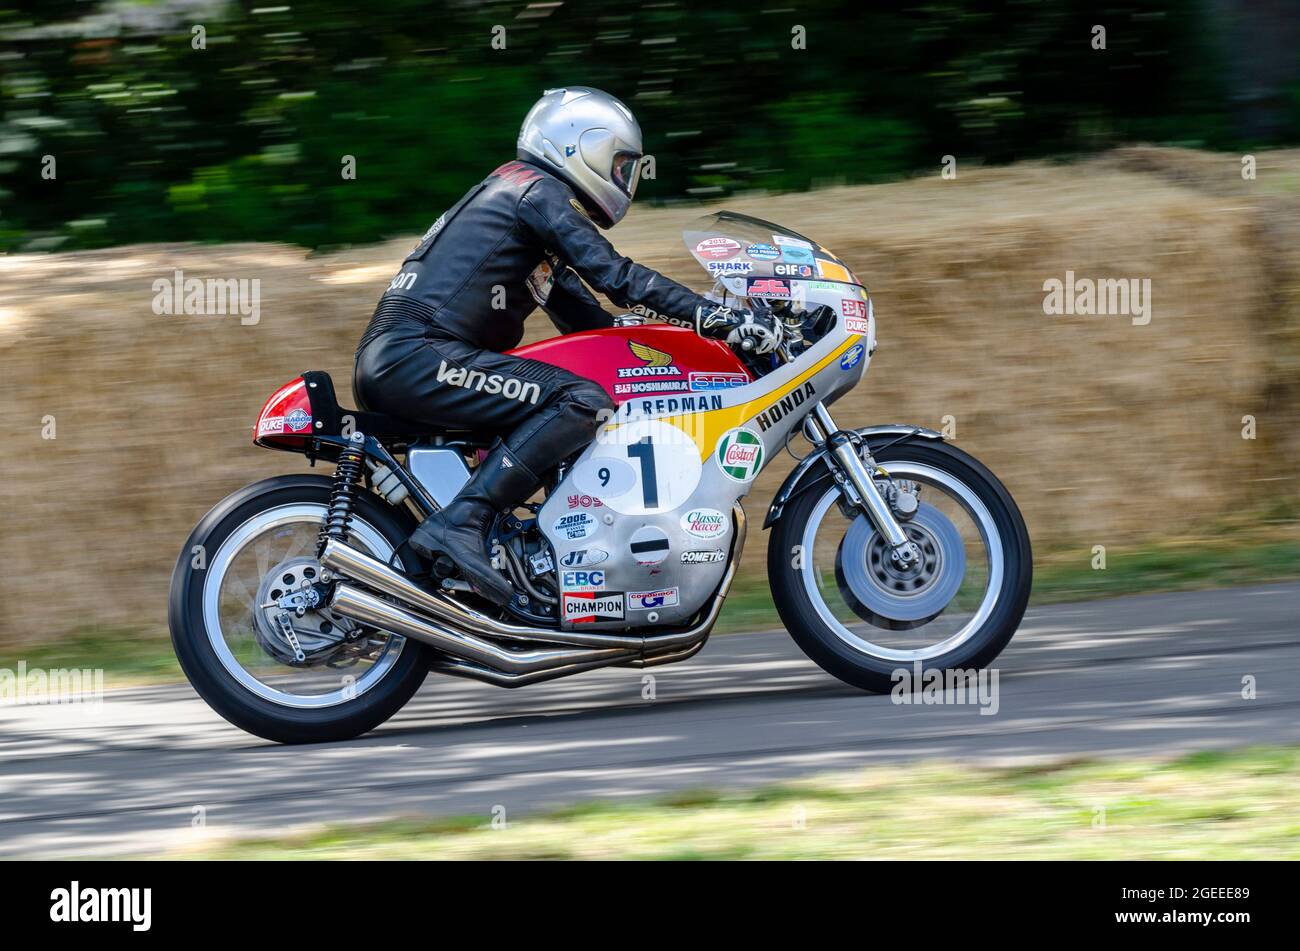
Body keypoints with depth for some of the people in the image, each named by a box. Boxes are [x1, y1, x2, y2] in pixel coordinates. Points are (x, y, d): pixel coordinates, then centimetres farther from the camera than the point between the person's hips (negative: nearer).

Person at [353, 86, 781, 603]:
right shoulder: (539, 191, -1)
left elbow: (590, 320, 31)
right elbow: (617, 278, -12)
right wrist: (724, 318, -13)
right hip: (415, 353, -10)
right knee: (582, 402, -23)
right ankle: (459, 523, -31)